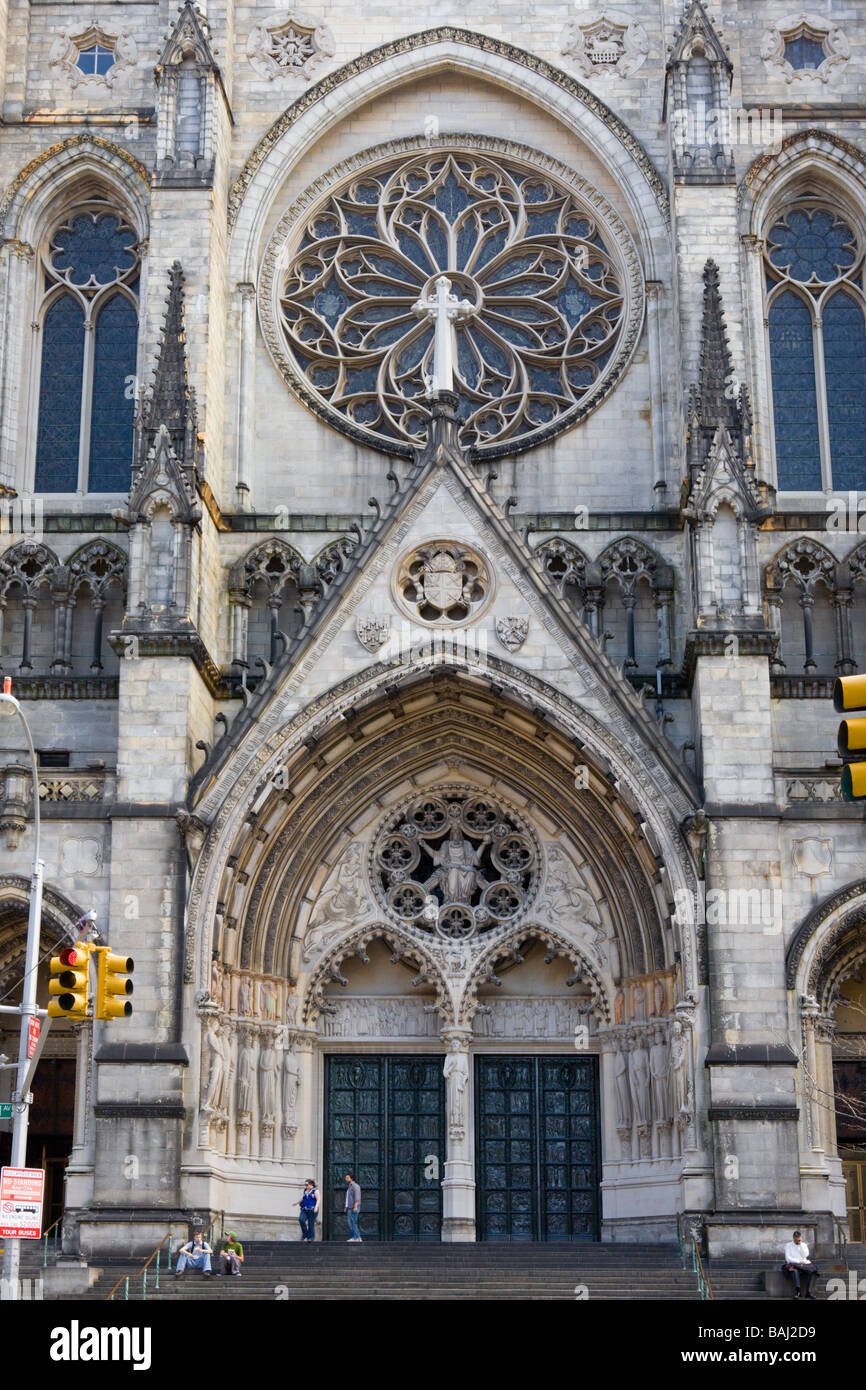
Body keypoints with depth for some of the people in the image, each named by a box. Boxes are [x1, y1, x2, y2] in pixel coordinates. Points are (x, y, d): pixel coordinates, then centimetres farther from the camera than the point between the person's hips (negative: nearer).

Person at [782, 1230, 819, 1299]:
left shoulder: (804, 1245, 15)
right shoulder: (788, 1245, 8)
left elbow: (805, 1256, -3)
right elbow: (788, 1258, -4)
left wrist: (801, 1244, -5)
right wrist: (799, 1262, -12)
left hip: (804, 1265, 3)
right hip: (793, 1264, -3)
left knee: (812, 1271, -30)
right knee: (795, 1271, -40)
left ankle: (808, 1292, -36)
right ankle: (797, 1290, -53)